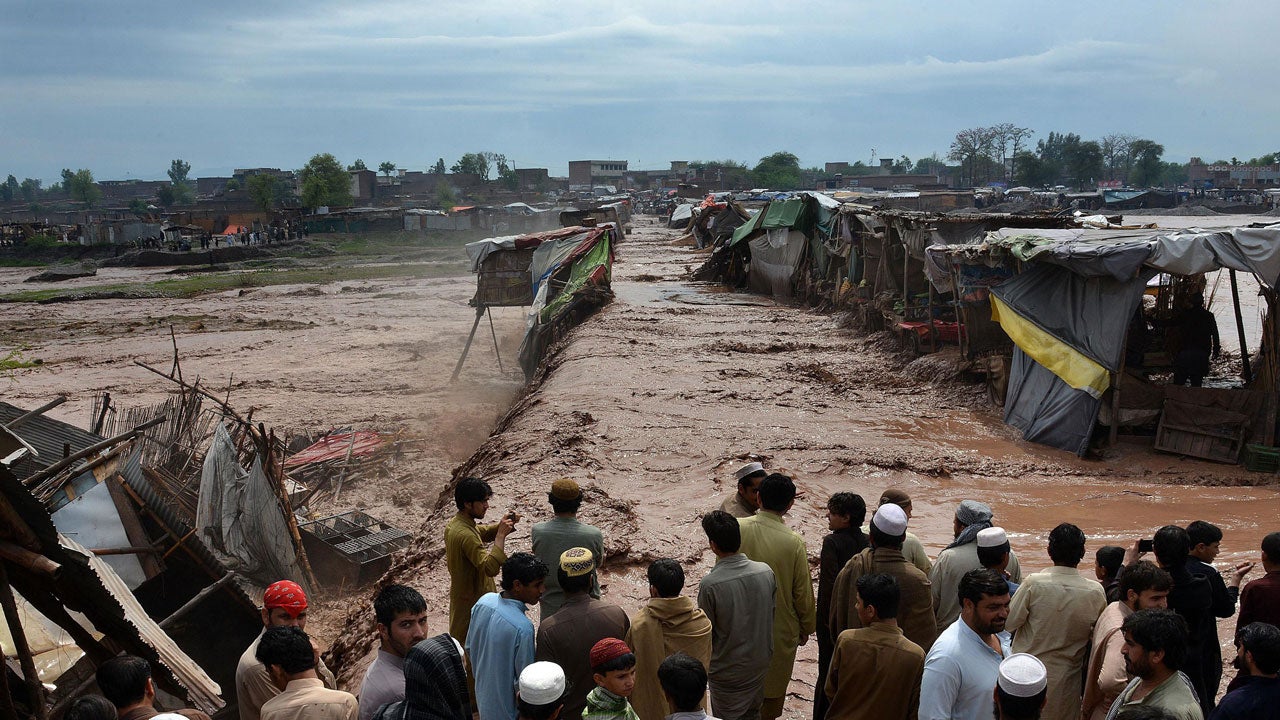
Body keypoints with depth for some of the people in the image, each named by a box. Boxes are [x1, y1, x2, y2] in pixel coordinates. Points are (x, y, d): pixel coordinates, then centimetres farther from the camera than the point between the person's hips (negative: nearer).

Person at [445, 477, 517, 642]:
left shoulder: (454, 524, 1)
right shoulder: (465, 534, -29)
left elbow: (482, 533, 16)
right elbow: (490, 568, -36)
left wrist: (501, 525, -2)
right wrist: (501, 535, -33)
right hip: (472, 602, -10)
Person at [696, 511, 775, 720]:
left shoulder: (710, 584, -28)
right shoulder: (765, 571, -13)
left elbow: (705, 631, -16)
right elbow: (771, 614, 1)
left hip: (727, 670, -4)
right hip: (760, 662, 4)